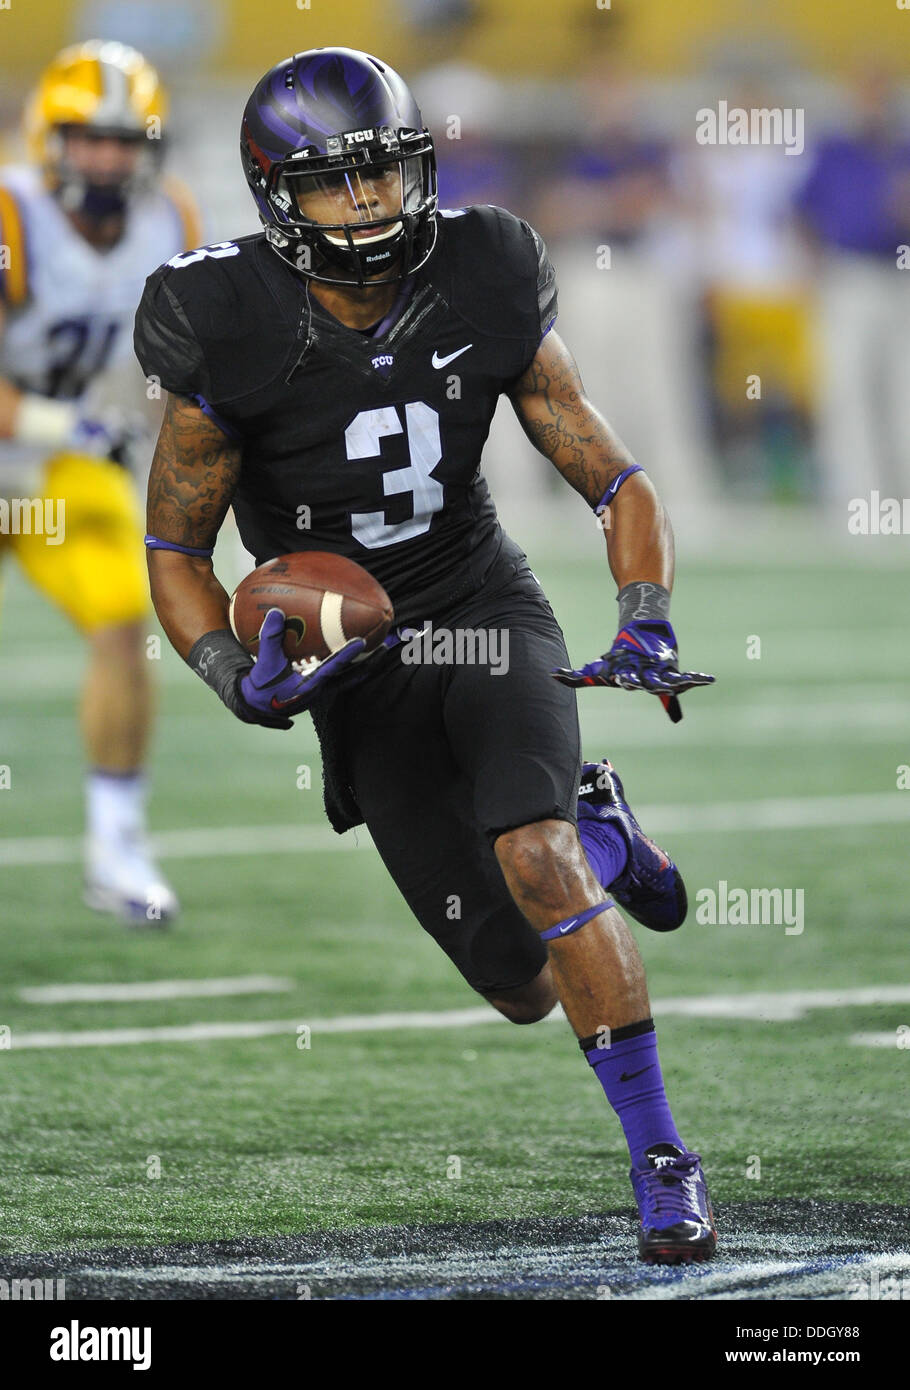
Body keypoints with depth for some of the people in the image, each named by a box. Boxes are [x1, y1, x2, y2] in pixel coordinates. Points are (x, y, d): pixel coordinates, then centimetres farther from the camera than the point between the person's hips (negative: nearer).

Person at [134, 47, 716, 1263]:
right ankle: (597, 836, 36)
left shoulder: (484, 299, -13)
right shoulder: (233, 340, -18)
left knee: (532, 855, -29)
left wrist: (648, 624, -22)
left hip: (487, 612, 0)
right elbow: (176, 549, -5)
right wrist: (232, 673, -24)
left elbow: (617, 485, -5)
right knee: (525, 990, -1)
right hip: (360, 660, 0)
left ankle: (662, 1155, -16)